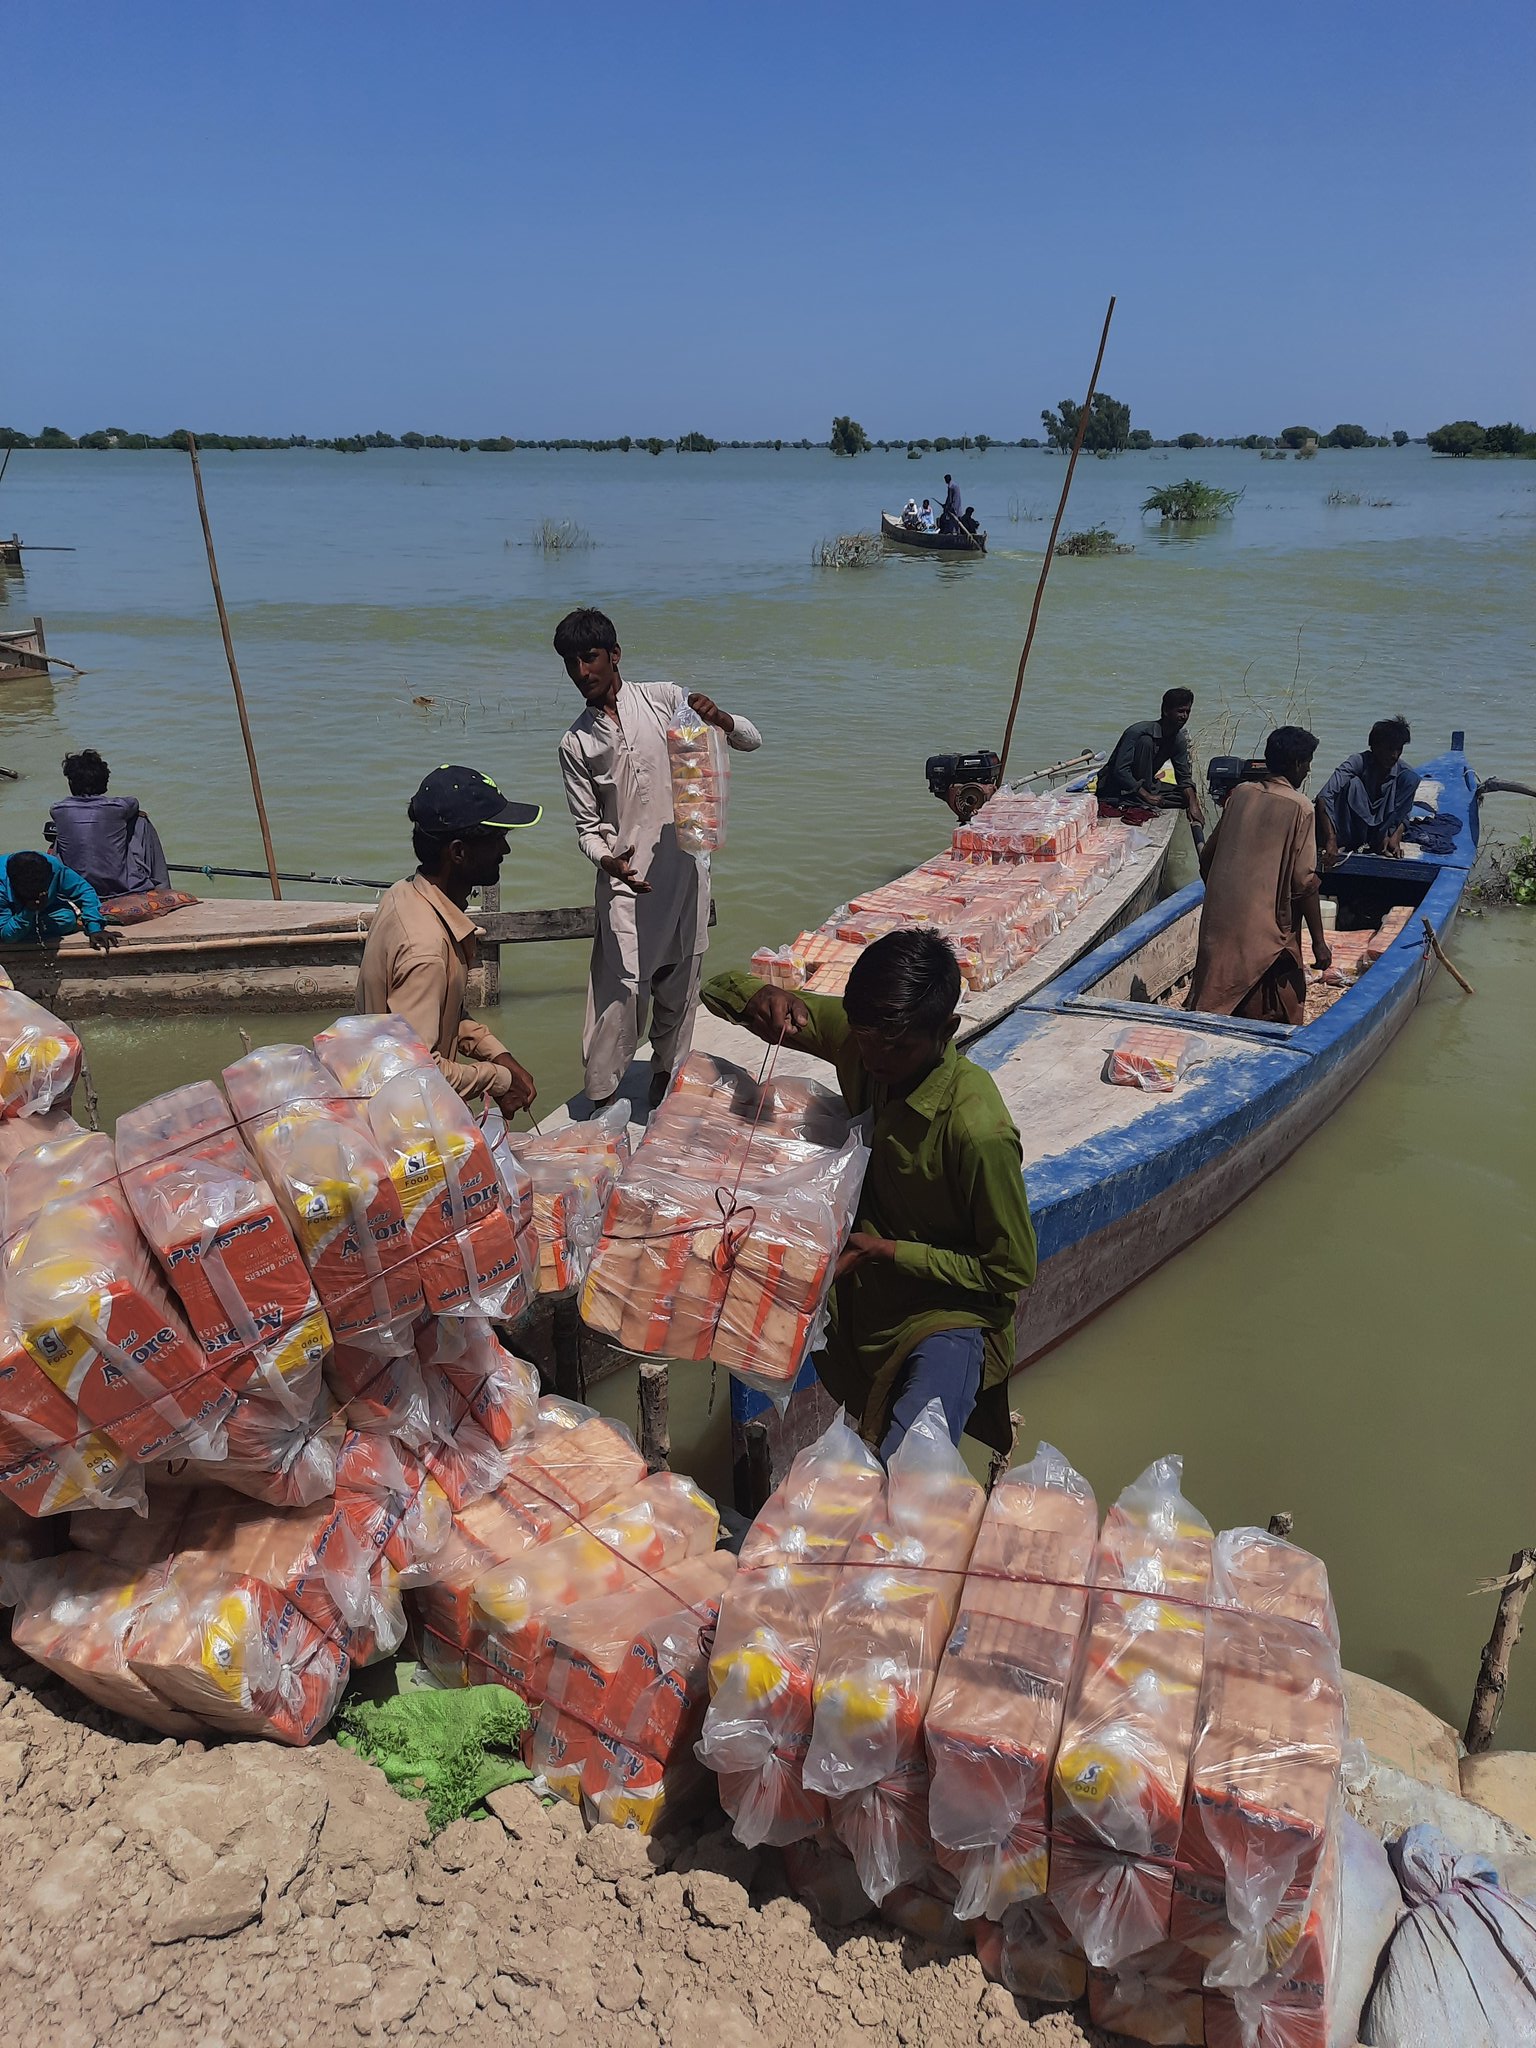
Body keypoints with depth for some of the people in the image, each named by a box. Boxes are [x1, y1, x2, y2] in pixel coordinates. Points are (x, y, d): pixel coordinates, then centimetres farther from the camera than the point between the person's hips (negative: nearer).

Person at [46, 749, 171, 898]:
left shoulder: (58, 811, -5)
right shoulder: (118, 806, -11)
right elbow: (135, 804, 16)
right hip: (121, 888, -3)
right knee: (140, 823, 17)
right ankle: (161, 889, 21)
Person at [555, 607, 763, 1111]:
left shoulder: (663, 700, 3)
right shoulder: (576, 744, 4)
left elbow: (752, 740, 4)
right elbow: (587, 825, 5)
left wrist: (720, 719, -18)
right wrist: (607, 860, -17)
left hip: (686, 869, 1)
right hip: (627, 882, -1)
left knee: (678, 987, 13)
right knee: (618, 993, -5)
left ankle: (665, 1077, 33)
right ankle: (601, 1102, 6)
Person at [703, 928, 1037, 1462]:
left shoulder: (977, 1130, -28)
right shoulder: (859, 1035, -11)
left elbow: (1011, 1272, -15)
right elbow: (722, 990, -1)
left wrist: (888, 1251, -21)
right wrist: (763, 998, -26)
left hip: (947, 1311, -7)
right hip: (858, 1290, 7)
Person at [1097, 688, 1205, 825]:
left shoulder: (1179, 740, -3)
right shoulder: (1139, 732, -25)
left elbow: (1184, 778, -1)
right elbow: (1120, 770, -30)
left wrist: (1193, 806, -19)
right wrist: (1147, 796, -34)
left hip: (1144, 785, 8)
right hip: (1115, 787, -7)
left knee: (1191, 796, -6)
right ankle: (1144, 803, -27)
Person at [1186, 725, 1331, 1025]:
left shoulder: (1241, 793, 7)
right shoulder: (1299, 808, -8)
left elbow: (1206, 857, 14)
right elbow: (1305, 882, -11)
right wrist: (1318, 941, -5)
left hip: (1219, 921, 6)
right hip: (1266, 930, -5)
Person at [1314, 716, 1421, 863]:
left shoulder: (1404, 772, -9)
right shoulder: (1358, 762, -19)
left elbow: (1403, 815, -4)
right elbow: (1324, 797, -31)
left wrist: (1395, 838, -26)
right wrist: (1331, 839, -41)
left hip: (1381, 828, 3)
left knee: (1412, 779, -16)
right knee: (1353, 783, -30)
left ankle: (1380, 841, -18)